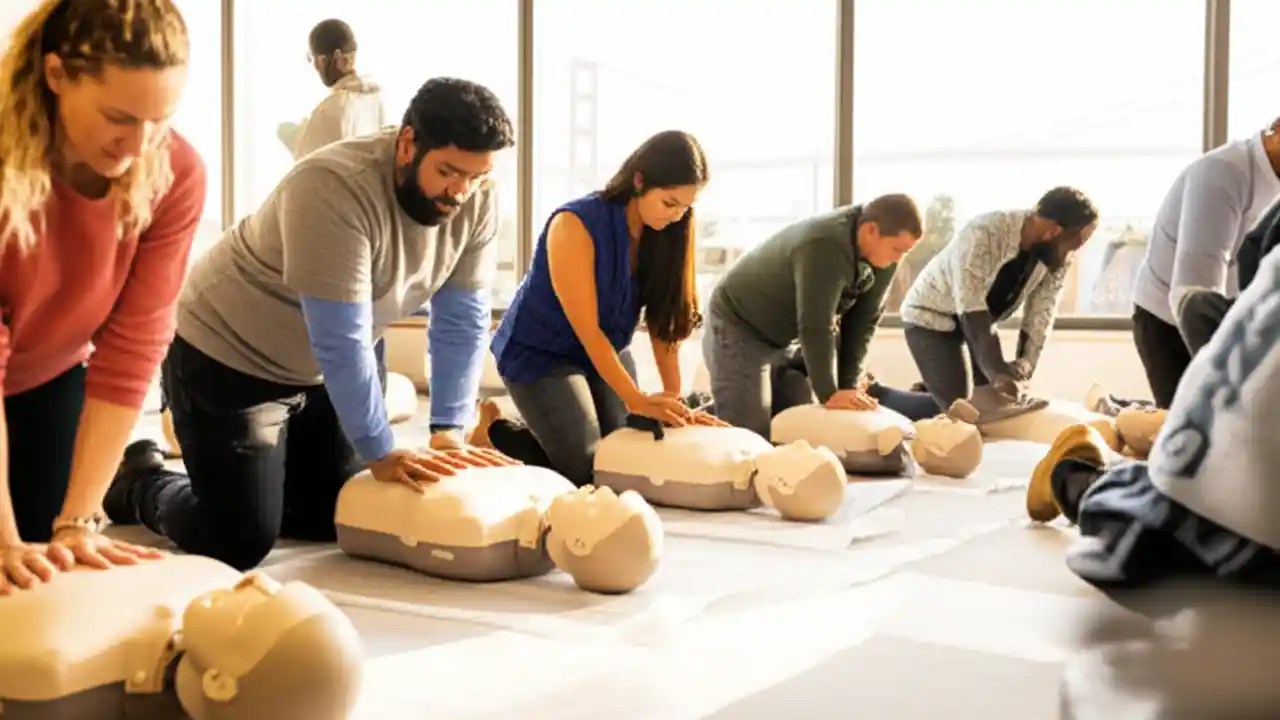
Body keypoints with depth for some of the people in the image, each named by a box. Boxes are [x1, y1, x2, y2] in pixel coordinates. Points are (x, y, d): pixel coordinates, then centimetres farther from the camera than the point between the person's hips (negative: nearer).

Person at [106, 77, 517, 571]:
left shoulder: (476, 198, -13)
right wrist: (380, 454, -28)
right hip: (227, 358, -7)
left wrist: (448, 432, -16)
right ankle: (139, 484, 21)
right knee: (238, 545, -7)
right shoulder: (335, 188, -33)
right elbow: (340, 342, -33)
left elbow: (463, 321, -9)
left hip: (319, 373, 7)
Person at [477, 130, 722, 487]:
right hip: (539, 352, -6)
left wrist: (675, 398, -17)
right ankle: (492, 432, 10)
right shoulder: (575, 225, -27)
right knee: (584, 468, -15)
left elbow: (664, 319, -9)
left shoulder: (669, 230, -8)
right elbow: (587, 329, -27)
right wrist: (637, 400, -31)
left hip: (608, 351, 7)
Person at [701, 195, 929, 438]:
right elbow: (816, 327, -34)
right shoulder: (825, 247, -34)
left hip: (785, 338, 8)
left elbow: (863, 318, -4)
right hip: (738, 327, -8)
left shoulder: (882, 254, -9)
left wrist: (849, 384, -8)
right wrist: (829, 394, -29)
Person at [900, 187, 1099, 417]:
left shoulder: (1058, 259, -15)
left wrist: (1020, 375, -28)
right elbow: (971, 311, -38)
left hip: (982, 319, 7)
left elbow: (1039, 321, -14)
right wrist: (1000, 374, -45)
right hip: (931, 316, -6)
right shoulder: (983, 234, -35)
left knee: (1001, 401, 1)